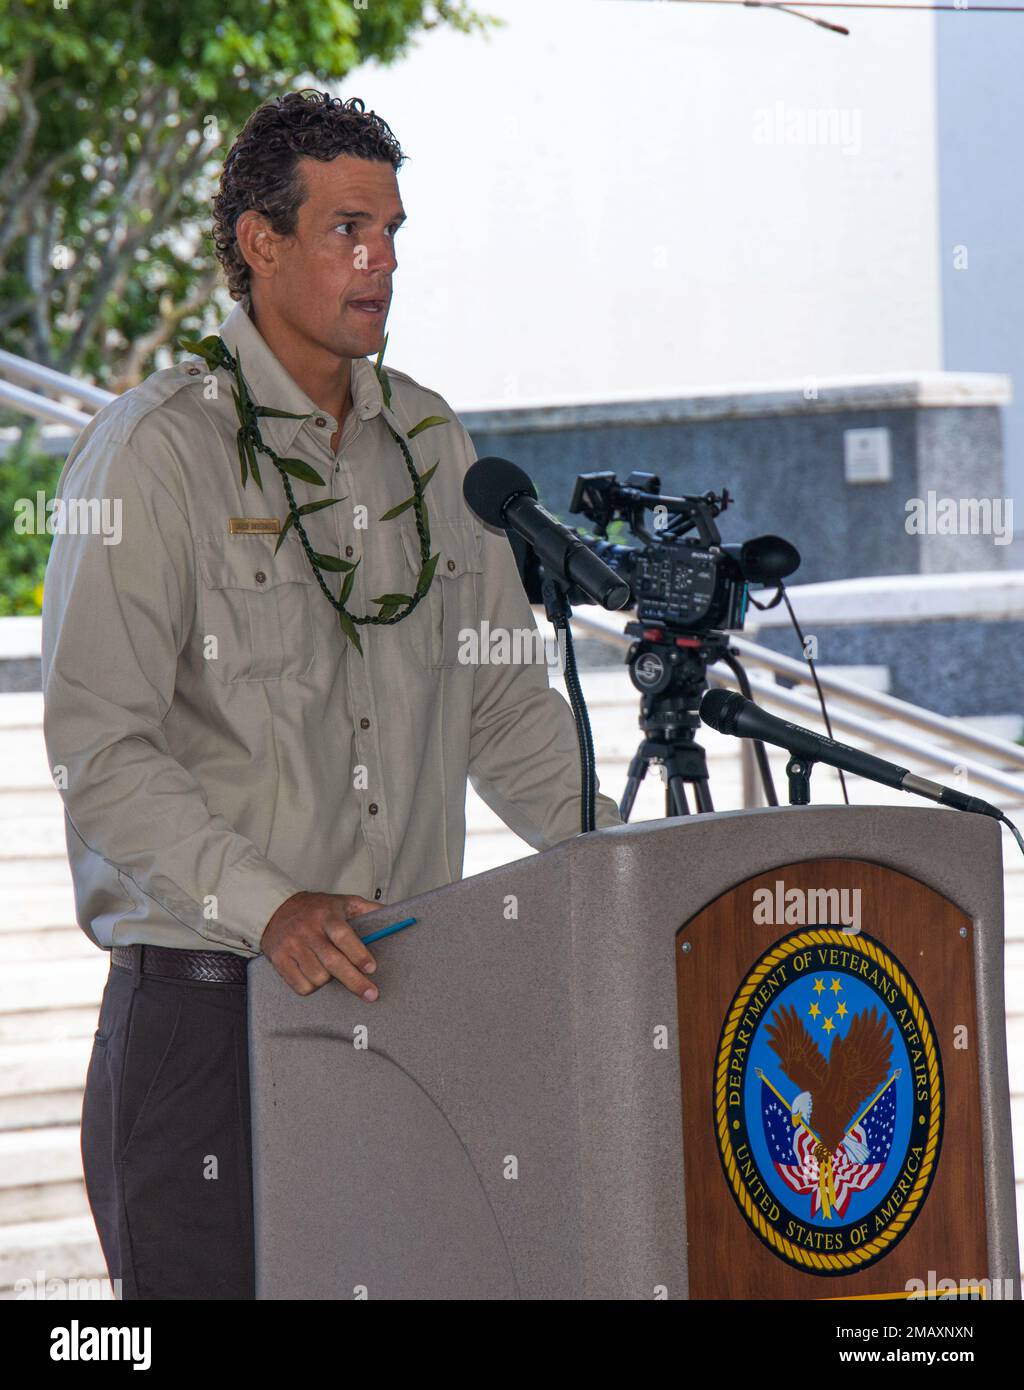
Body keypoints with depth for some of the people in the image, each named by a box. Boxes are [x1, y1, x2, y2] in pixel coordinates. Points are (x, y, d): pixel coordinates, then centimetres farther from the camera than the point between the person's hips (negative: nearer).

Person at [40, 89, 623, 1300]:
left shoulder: (431, 447, 14)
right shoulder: (151, 453, -6)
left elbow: (504, 708, 20)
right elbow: (99, 746, -12)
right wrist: (265, 905, -24)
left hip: (402, 995, 5)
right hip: (205, 1004, -5)